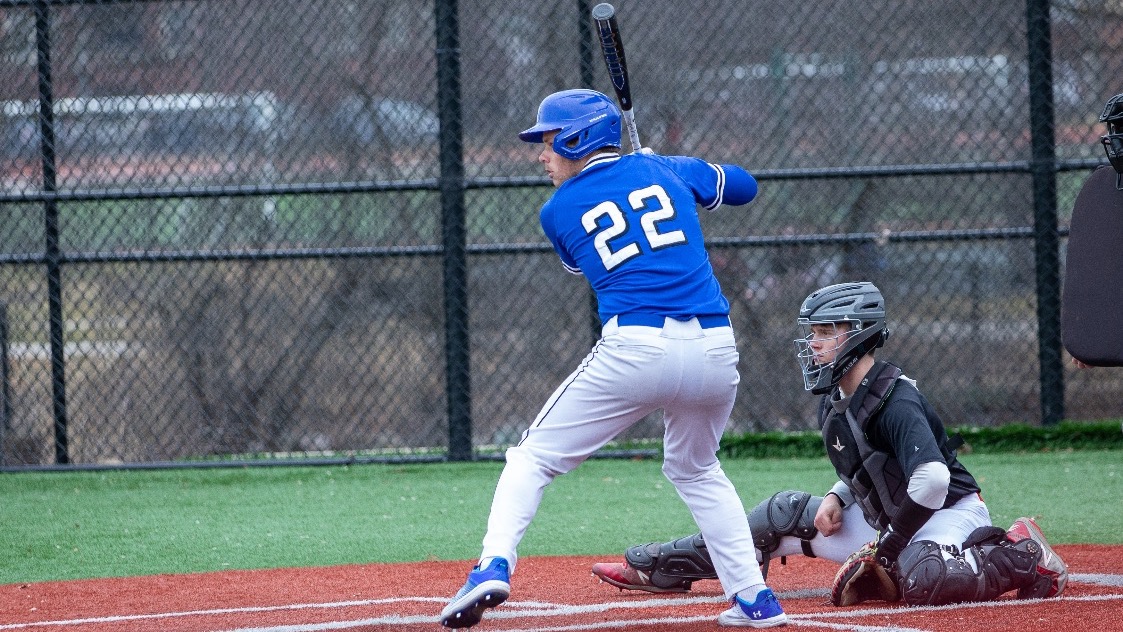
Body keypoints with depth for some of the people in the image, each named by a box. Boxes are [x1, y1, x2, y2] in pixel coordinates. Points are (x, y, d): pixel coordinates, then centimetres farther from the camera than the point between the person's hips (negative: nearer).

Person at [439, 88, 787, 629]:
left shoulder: (558, 212, 9)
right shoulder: (665, 170, 15)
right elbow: (743, 186, 31)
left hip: (634, 350, -4)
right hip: (716, 351, 4)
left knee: (534, 457, 8)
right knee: (696, 470, 28)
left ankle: (494, 565, -14)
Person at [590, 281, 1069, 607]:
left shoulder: (894, 401, -23)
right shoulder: (834, 401, 6)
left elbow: (932, 481, -34)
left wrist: (888, 547, -23)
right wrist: (836, 498, 1)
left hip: (947, 515, -9)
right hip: (886, 522, 9)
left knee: (925, 583, -41)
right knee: (785, 514, 7)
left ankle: (1021, 554, -16)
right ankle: (659, 569, 14)